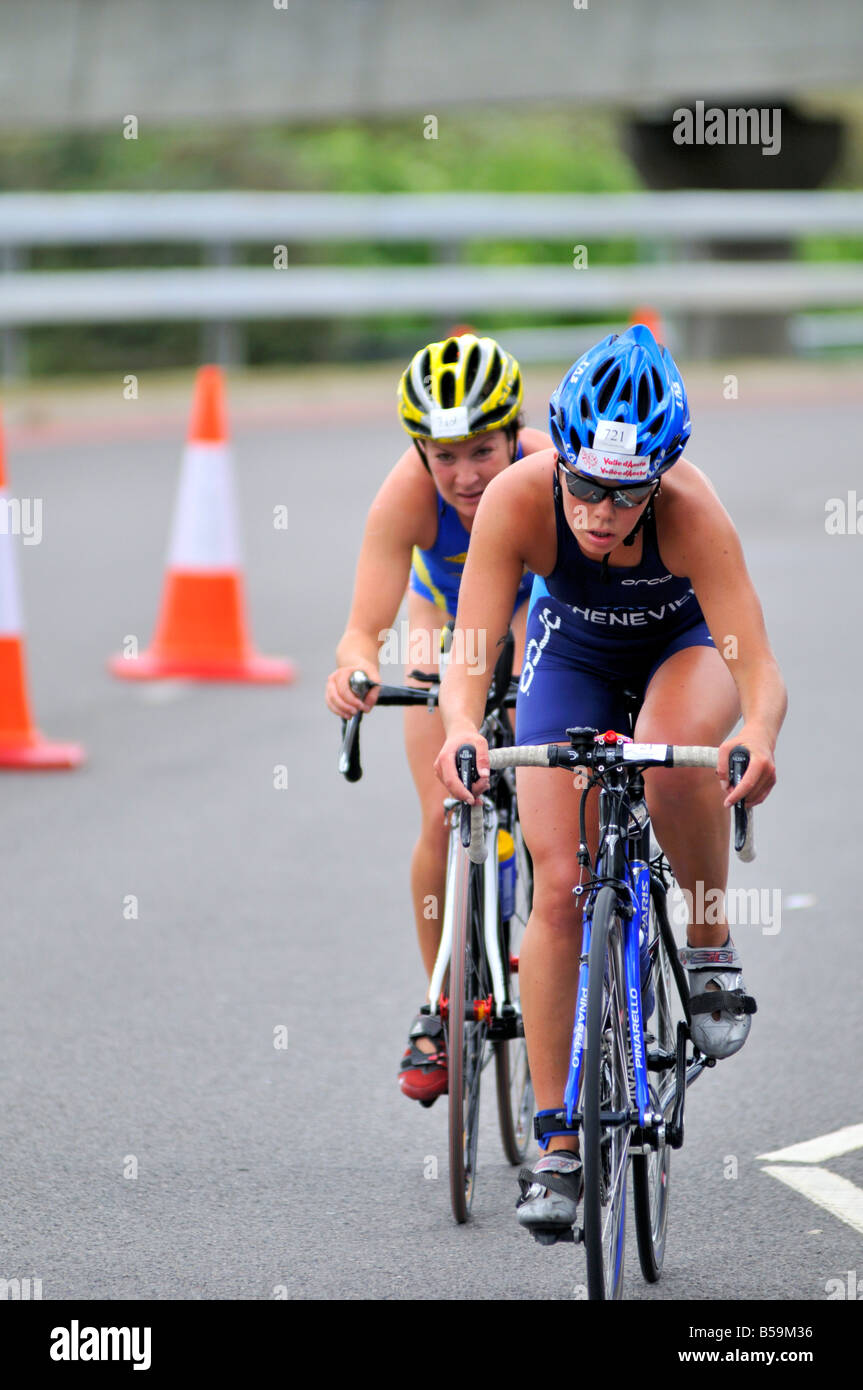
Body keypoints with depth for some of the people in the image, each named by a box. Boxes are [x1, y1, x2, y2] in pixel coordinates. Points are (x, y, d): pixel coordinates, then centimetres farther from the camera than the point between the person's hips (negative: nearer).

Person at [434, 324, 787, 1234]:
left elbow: (758, 667, -43)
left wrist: (758, 737, -64)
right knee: (559, 886, -10)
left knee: (673, 753, -37)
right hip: (573, 648, 2)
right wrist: (461, 727, -61)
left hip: (685, 644, -2)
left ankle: (711, 948, -11)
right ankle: (557, 1145, -1)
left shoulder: (690, 510, -38)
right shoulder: (519, 499, -35)